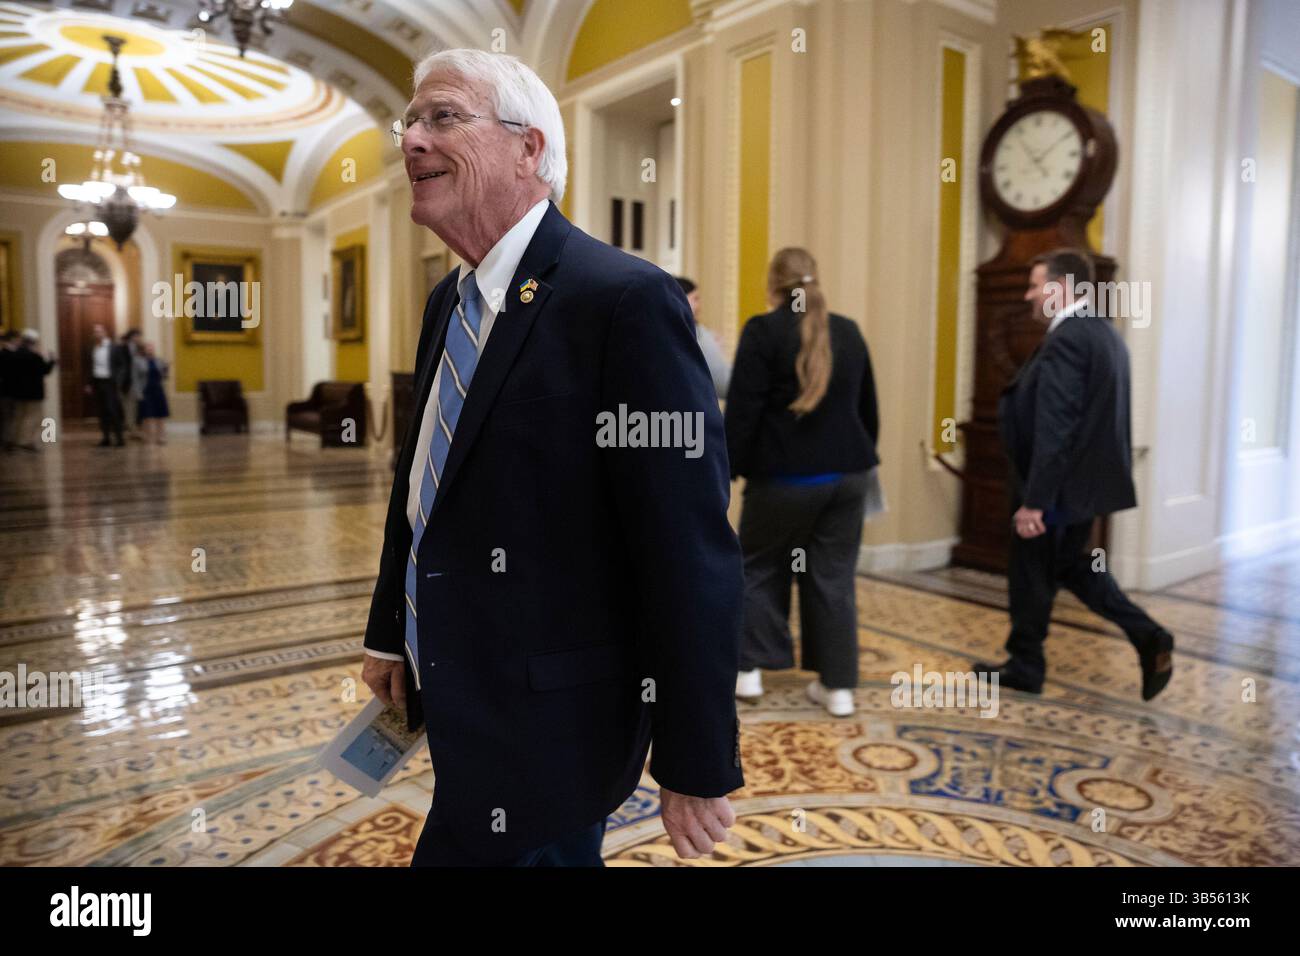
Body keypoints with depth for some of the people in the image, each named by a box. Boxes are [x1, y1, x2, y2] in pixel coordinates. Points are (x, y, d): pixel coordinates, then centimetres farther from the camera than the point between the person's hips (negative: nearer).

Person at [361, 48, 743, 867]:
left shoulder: (628, 300, -20)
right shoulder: (450, 301, 7)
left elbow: (692, 552, -21)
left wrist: (696, 765, -17)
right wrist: (389, 631, 18)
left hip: (543, 723, -8)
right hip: (461, 701, 8)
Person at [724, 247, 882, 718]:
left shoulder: (763, 331, -8)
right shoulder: (849, 331, 9)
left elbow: (742, 410, -12)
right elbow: (868, 407, 17)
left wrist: (725, 468, -4)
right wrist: (862, 458, 30)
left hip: (785, 477, -4)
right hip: (847, 473, 5)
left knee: (760, 568, 14)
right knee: (833, 578, 10)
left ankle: (750, 668, 15)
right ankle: (838, 685, 14)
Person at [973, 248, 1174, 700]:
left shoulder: (1065, 339, -20)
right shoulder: (1105, 332, 10)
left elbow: (1053, 430, -26)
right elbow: (1100, 418, 15)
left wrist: (1033, 500, -24)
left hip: (1059, 486, -9)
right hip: (1087, 481, 9)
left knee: (1030, 575, 7)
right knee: (1071, 566, 22)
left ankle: (1024, 665, 23)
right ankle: (1148, 637, 16)